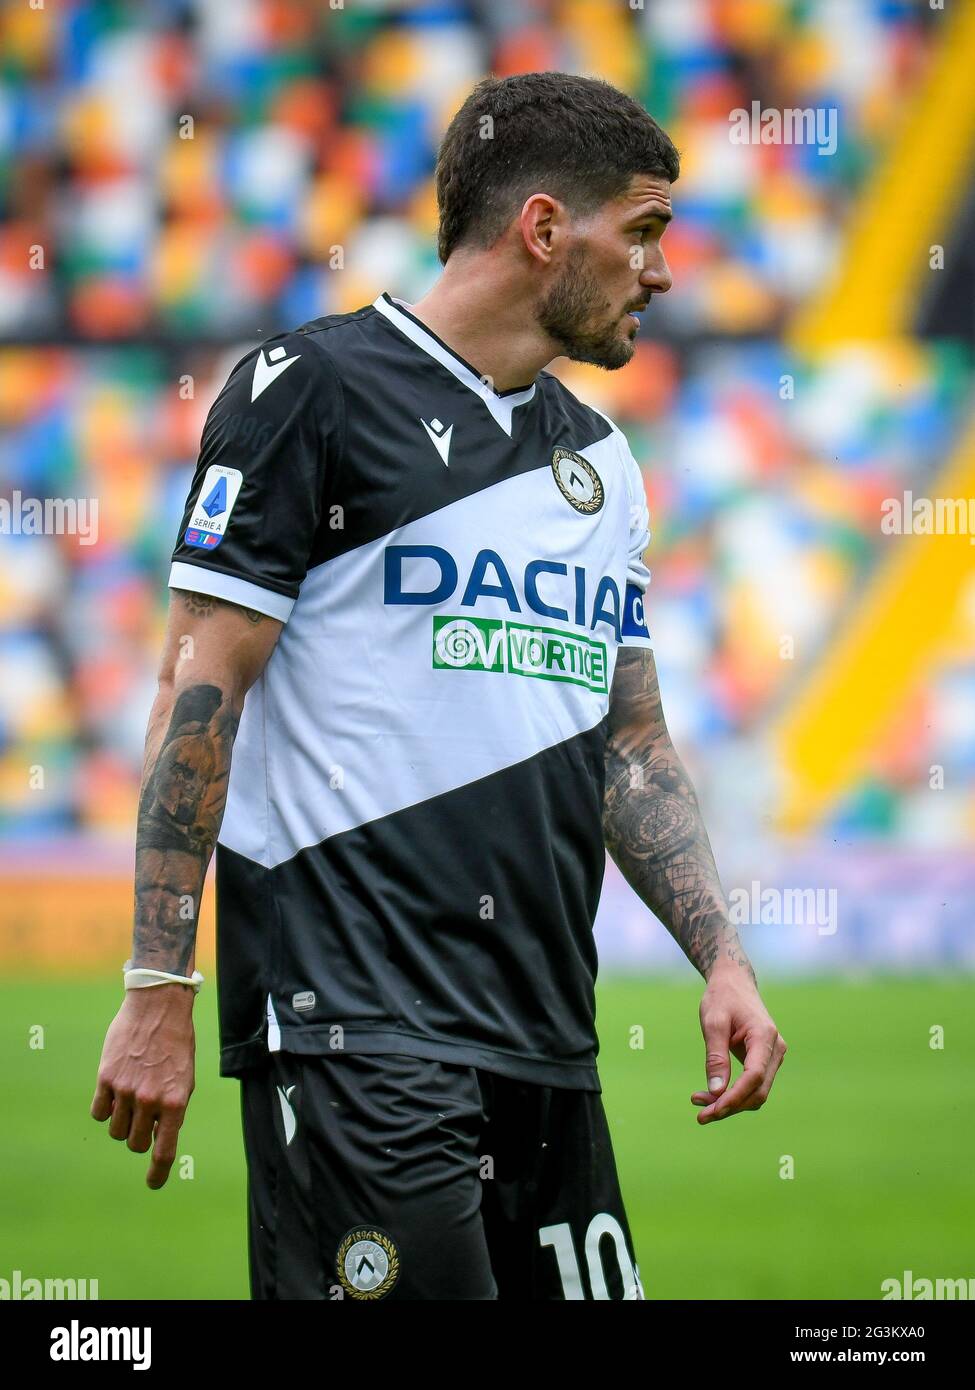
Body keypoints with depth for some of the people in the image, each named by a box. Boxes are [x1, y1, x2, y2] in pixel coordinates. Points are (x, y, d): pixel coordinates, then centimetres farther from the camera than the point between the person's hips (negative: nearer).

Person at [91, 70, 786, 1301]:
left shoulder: (600, 457, 19)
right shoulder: (314, 388, -3)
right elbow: (201, 684, -8)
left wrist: (721, 958, 10)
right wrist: (158, 991, -13)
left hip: (546, 1033, 8)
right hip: (355, 1018, -8)